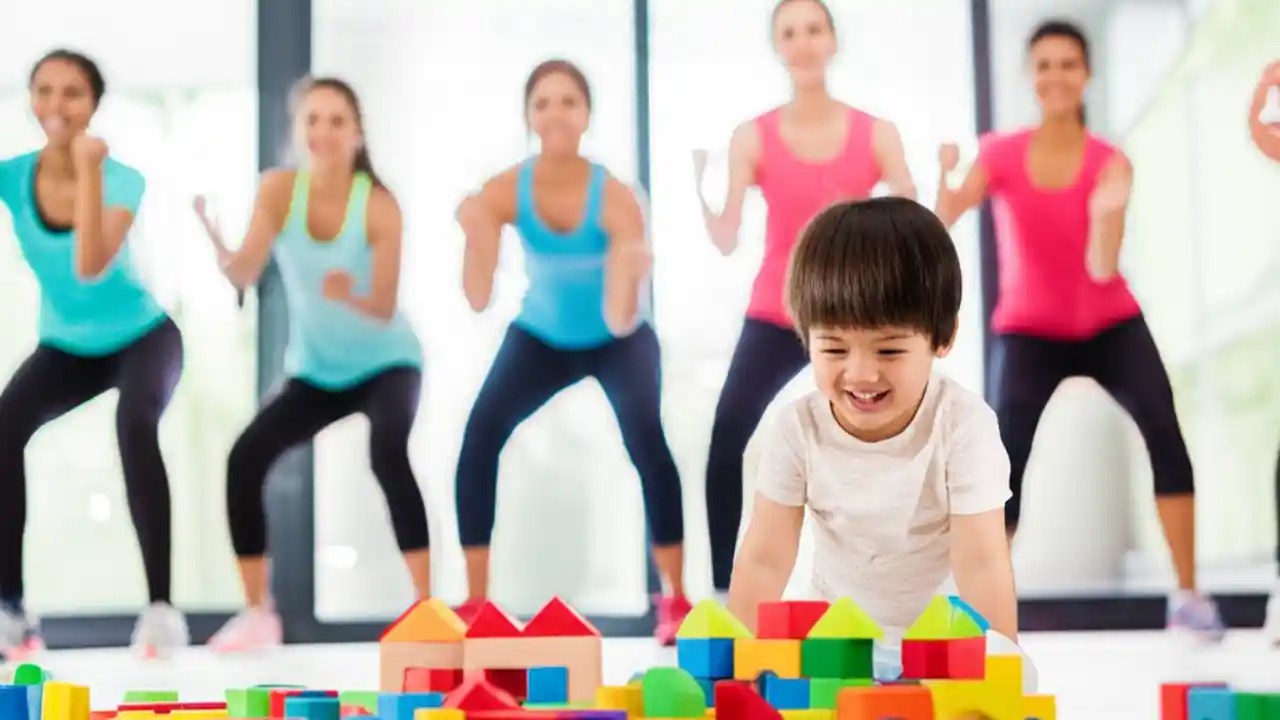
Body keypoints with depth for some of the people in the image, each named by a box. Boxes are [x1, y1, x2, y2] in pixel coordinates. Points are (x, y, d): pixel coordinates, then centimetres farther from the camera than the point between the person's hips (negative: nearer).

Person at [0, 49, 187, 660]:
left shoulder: (122, 180, -21)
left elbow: (90, 266, -36)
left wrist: (87, 170, -38)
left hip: (142, 336, -3)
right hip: (67, 346, 3)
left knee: (135, 424, -34)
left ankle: (161, 607, -30)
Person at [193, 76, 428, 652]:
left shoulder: (379, 206, -19)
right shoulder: (278, 189, -11)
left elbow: (384, 309, -23)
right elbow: (242, 275, -23)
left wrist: (350, 296, -45)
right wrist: (210, 233, -43)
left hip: (385, 363, -3)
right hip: (315, 371, 4)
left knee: (388, 454, -31)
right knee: (245, 458, -14)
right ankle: (258, 614, 1)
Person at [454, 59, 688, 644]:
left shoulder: (615, 199, -29)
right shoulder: (503, 192, -21)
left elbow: (620, 321, -33)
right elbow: (478, 300, -28)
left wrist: (630, 276, -53)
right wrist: (474, 238, -44)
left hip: (619, 341, -2)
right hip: (541, 338, 3)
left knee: (646, 437, -27)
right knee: (480, 433, -17)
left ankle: (676, 601, -14)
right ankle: (474, 606, -5)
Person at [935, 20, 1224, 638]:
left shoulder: (1110, 164, -10)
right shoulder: (1000, 154, -7)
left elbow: (1102, 269, -20)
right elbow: (943, 221, -21)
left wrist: (1106, 212, -38)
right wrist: (944, 173, -39)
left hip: (1110, 326, 0)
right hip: (1029, 332, 0)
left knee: (1164, 430, -20)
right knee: (1006, 458, -16)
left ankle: (1188, 597, -13)